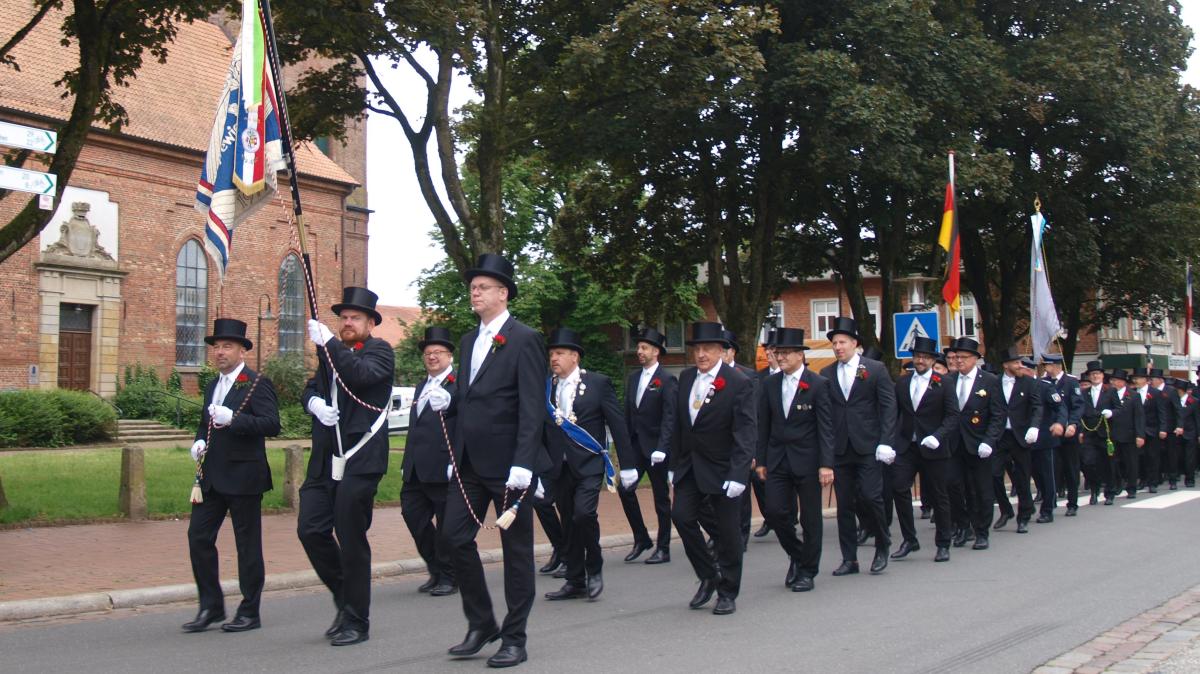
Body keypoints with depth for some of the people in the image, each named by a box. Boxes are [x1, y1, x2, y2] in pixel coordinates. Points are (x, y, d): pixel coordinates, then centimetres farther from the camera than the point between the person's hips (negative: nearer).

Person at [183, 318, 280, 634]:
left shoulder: (257, 384, -8)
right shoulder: (212, 387, 17)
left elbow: (271, 424, -18)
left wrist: (232, 419, -29)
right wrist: (199, 441, 7)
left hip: (243, 477, -7)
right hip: (212, 477, 8)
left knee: (247, 545, 1)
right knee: (198, 536, 4)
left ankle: (250, 612, 11)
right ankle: (211, 607, 16)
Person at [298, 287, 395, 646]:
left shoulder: (379, 350, 0)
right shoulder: (331, 354, 20)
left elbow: (362, 375, -19)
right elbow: (311, 388, 17)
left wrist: (328, 343, -22)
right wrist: (315, 402, -5)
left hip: (360, 459, -6)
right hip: (325, 459, 6)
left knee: (351, 539, -2)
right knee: (310, 529, 1)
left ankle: (356, 620, 11)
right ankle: (344, 596, 22)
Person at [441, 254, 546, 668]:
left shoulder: (524, 339, -7)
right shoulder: (469, 341, 15)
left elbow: (532, 408, -14)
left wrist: (522, 464, -20)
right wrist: (456, 454, 12)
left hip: (508, 463, -7)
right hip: (471, 462, 7)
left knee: (516, 549, 3)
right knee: (456, 537, 3)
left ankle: (514, 639, 13)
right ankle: (481, 624, 19)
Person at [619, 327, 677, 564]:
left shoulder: (667, 380, -8)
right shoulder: (633, 378, 11)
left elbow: (669, 418, -14)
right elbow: (628, 414, 13)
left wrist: (662, 448, -23)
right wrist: (625, 445, 8)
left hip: (656, 447, -6)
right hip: (635, 446, 6)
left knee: (661, 498, 3)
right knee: (625, 489, -2)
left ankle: (663, 549, 13)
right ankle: (641, 539, 14)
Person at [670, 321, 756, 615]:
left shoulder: (739, 383, -12)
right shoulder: (686, 378, 6)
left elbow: (746, 433, -16)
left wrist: (738, 475, -22)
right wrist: (674, 464, 10)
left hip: (722, 469, -5)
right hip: (690, 466, 5)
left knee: (728, 531, 2)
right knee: (681, 515, -8)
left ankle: (728, 593, 19)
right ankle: (708, 576, 13)